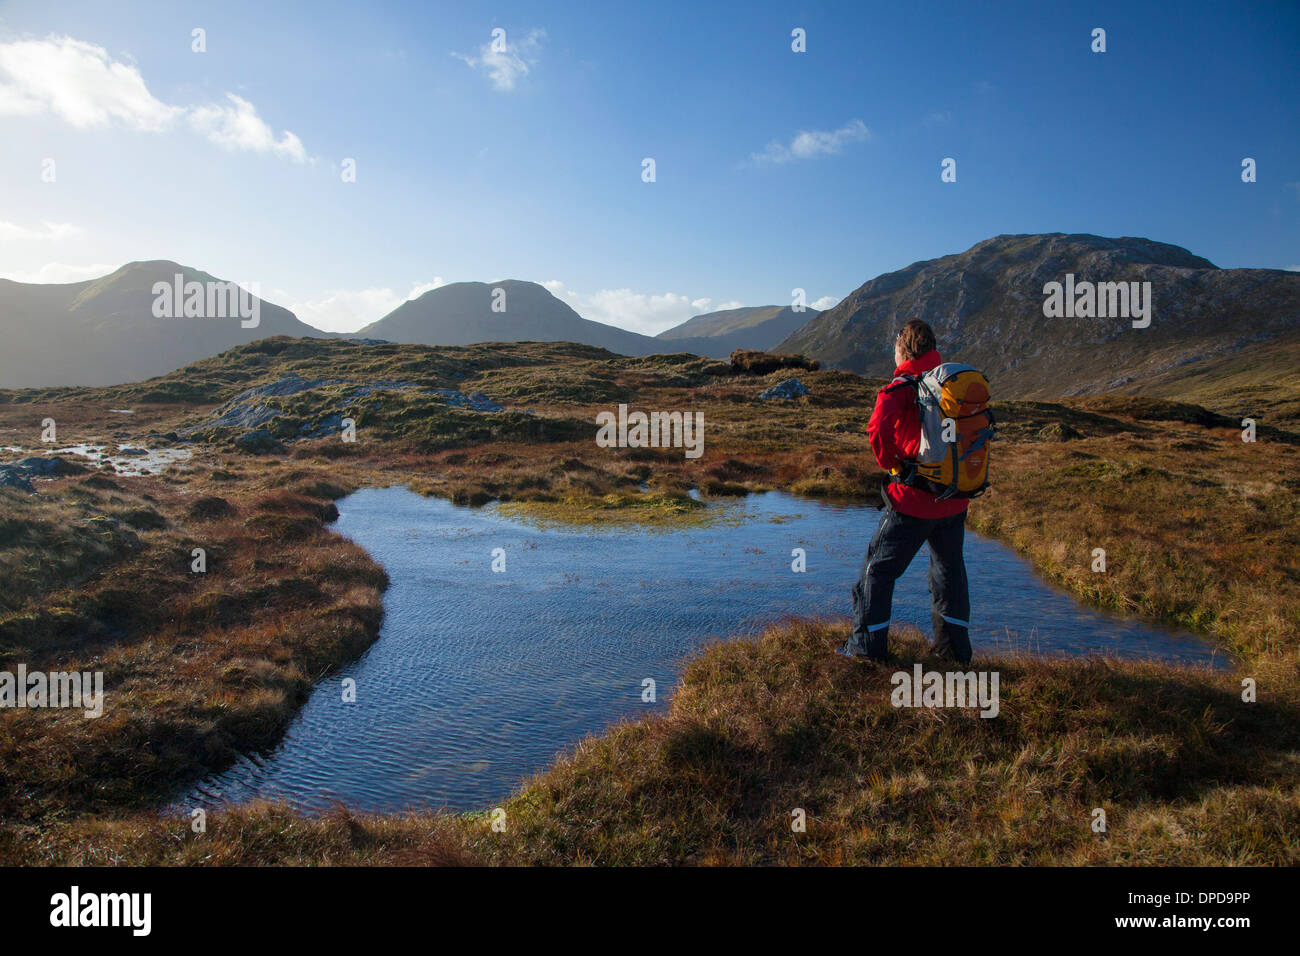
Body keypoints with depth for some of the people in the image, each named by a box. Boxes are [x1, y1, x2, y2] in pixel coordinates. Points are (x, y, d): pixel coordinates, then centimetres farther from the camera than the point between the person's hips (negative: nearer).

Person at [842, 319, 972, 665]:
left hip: (913, 499, -6)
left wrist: (891, 463, -13)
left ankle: (867, 647, 12)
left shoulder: (901, 387, -12)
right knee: (949, 569, 20)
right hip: (955, 499, 6)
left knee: (879, 568, 7)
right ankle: (954, 646, 26)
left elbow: (878, 427, -29)